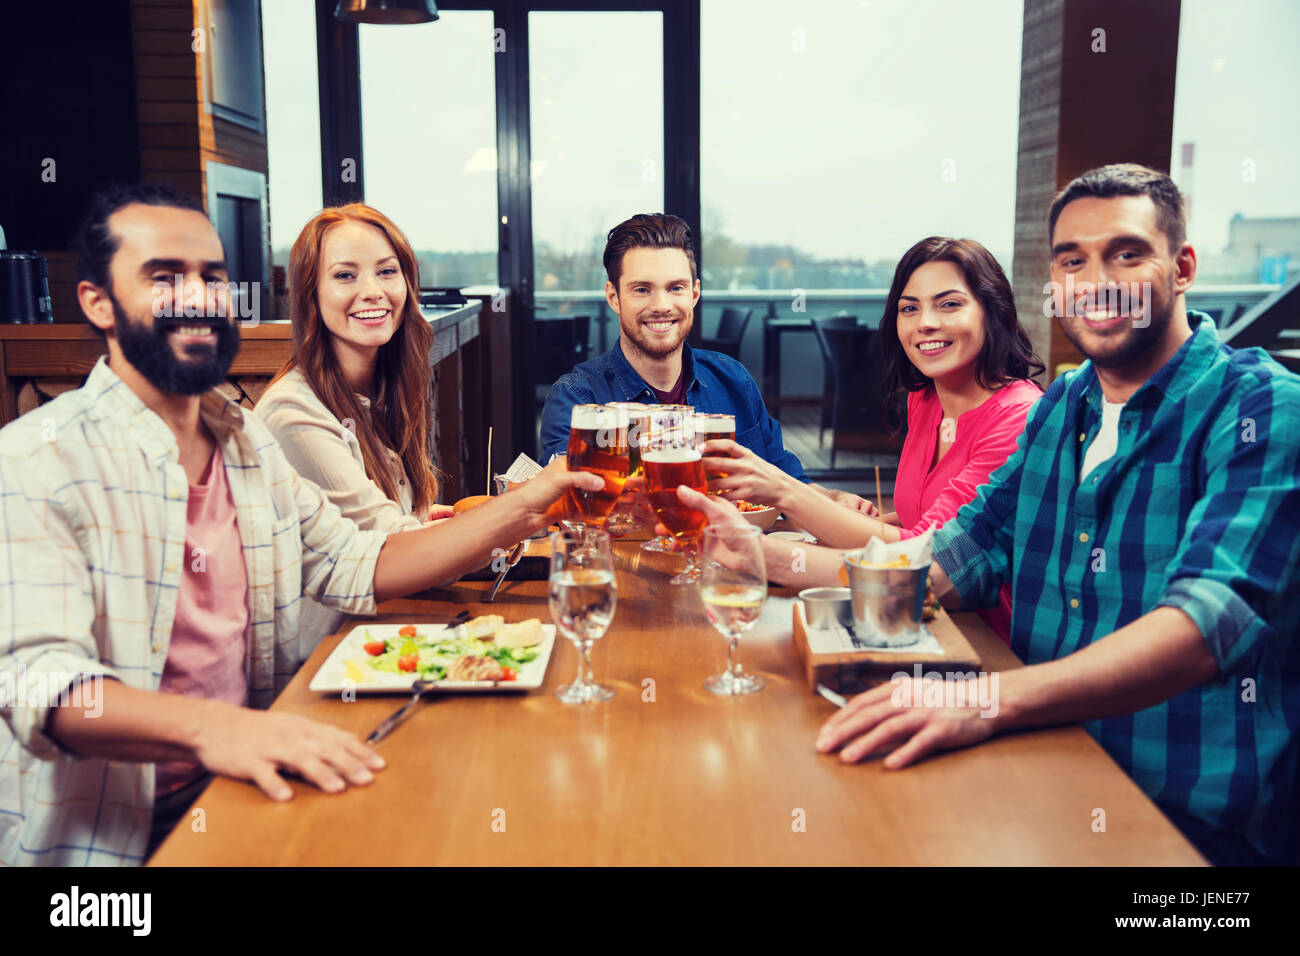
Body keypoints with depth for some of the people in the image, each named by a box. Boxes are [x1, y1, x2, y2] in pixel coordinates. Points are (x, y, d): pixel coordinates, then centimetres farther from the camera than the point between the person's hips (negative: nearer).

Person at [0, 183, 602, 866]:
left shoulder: (247, 442, 11)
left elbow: (360, 568, 8)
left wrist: (522, 511, -4)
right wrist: (208, 726, -41)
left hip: (242, 784, 7)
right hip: (106, 838, -6)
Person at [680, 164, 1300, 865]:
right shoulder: (1061, 407, 10)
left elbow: (1214, 615, -26)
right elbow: (956, 562, 8)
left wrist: (991, 698, -41)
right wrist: (769, 558, -3)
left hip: (1201, 824, -5)